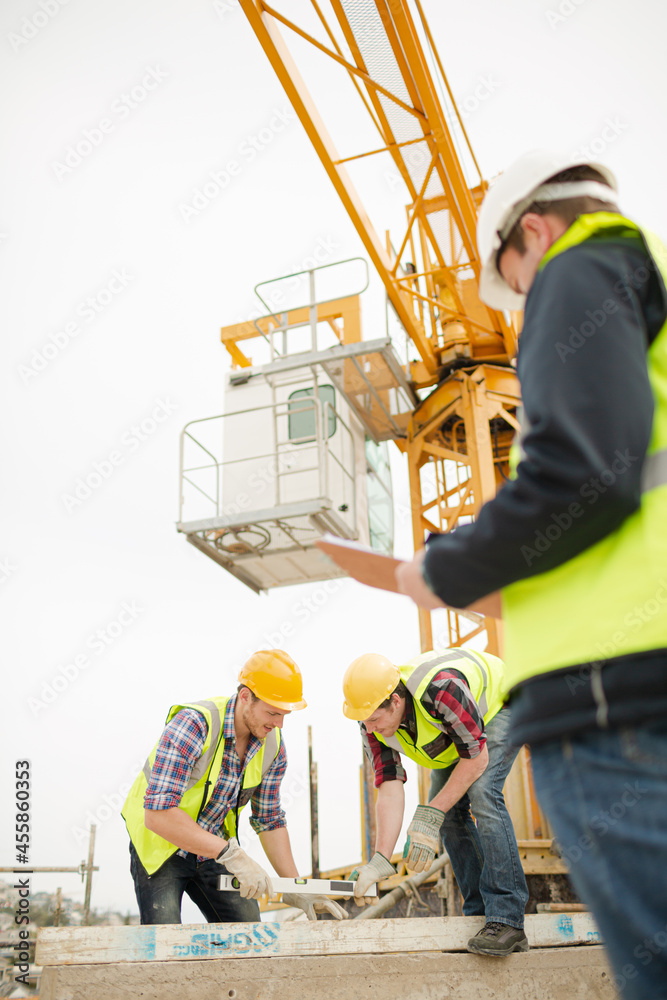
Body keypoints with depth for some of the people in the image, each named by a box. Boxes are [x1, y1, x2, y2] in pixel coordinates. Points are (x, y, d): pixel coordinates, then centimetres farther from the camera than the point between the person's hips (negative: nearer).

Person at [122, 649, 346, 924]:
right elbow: (157, 813, -38)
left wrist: (294, 890, -4)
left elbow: (269, 820, 3)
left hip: (213, 849, 6)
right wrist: (231, 853, -41)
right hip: (160, 847, -5)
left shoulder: (273, 745, -10)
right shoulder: (193, 724, -31)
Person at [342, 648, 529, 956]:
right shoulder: (373, 724, -22)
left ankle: (507, 921, -25)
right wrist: (381, 859, -31)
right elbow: (389, 789, -23)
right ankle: (481, 915, 3)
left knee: (481, 793, -26)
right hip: (451, 732, 7)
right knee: (450, 812, -6)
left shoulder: (442, 689, -43)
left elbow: (477, 758, -31)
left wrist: (431, 815, -29)